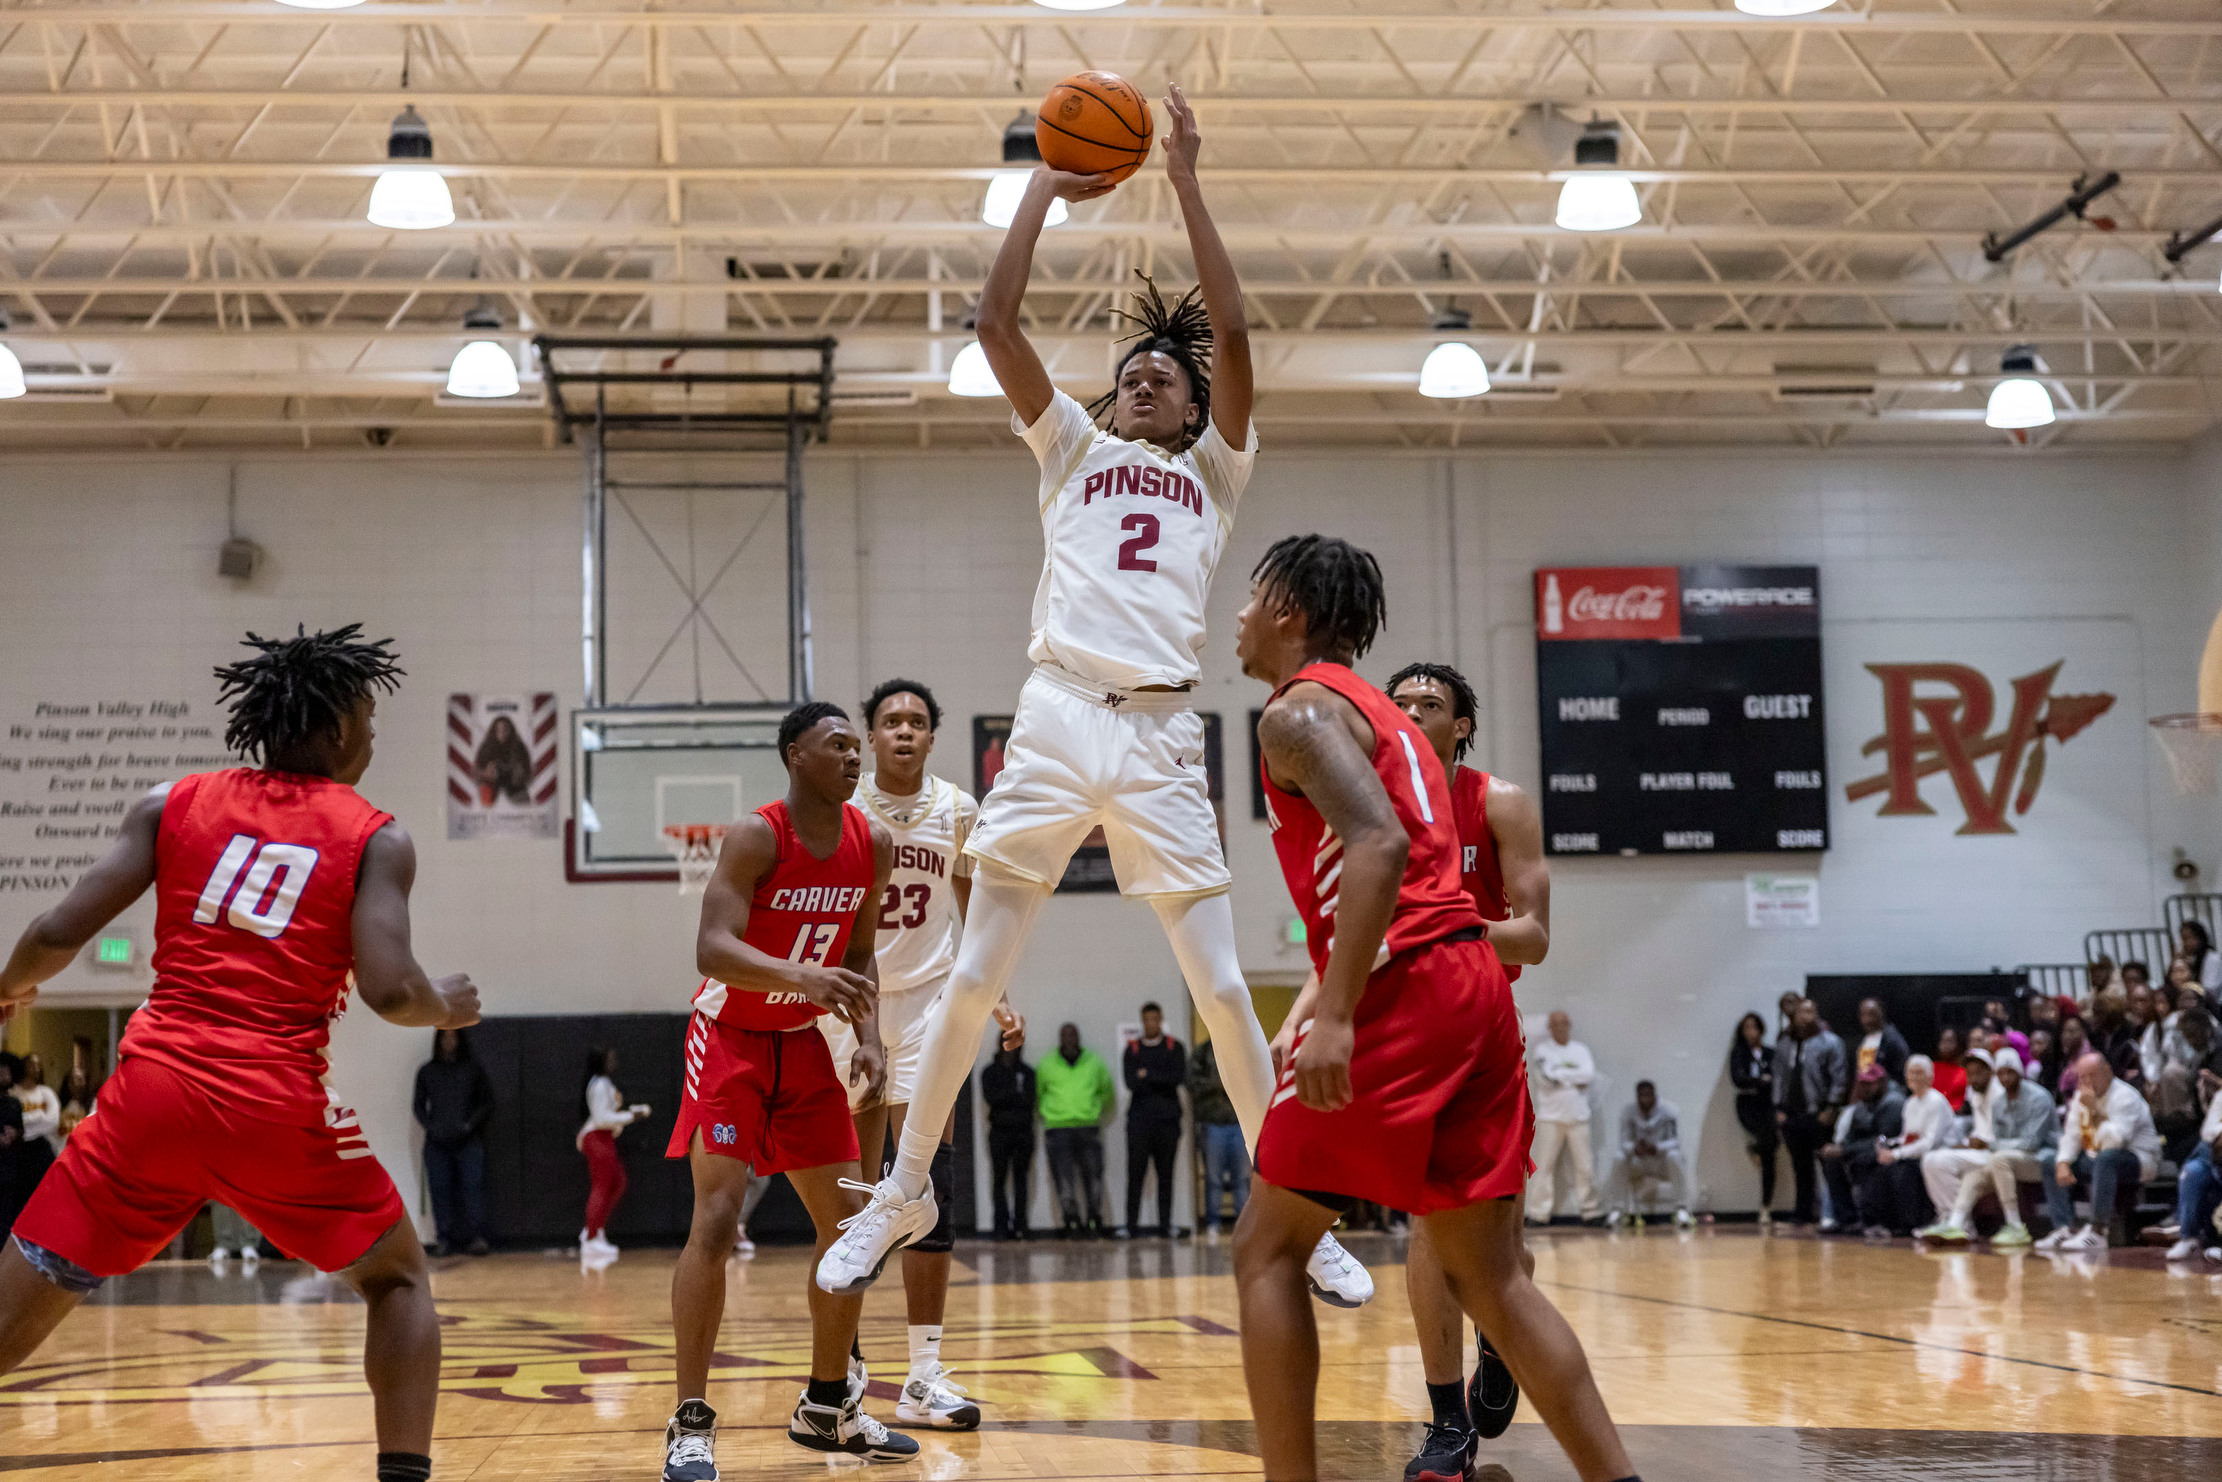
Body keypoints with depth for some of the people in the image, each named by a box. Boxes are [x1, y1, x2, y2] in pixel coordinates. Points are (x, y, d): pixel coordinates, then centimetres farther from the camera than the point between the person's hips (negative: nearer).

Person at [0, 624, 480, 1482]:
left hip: (155, 1089, 2)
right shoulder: (376, 839, 6)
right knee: (399, 1279, 20)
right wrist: (446, 1008, 15)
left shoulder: (171, 805, 13)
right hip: (279, 1106, -2)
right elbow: (389, 992, -8)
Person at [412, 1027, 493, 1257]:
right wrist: (432, 1128, -3)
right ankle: (446, 1239, 0)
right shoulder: (427, 1071, 13)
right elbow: (418, 1104, 14)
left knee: (473, 1185, -13)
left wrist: (468, 1126, -7)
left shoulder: (473, 1069, 8)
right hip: (437, 1143, 2)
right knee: (440, 1190, -4)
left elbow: (487, 1103, 8)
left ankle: (476, 1237, -13)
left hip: (469, 1141, -2)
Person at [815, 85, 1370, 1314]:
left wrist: (1187, 186, 5)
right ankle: (903, 1194, 13)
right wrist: (1044, 190, 11)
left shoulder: (1213, 471, 18)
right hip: (1056, 720, 0)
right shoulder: (1073, 451, 20)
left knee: (1224, 990, -1)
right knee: (973, 983, 0)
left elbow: (1235, 336, 4)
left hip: (1164, 737, 0)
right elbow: (996, 322, 9)